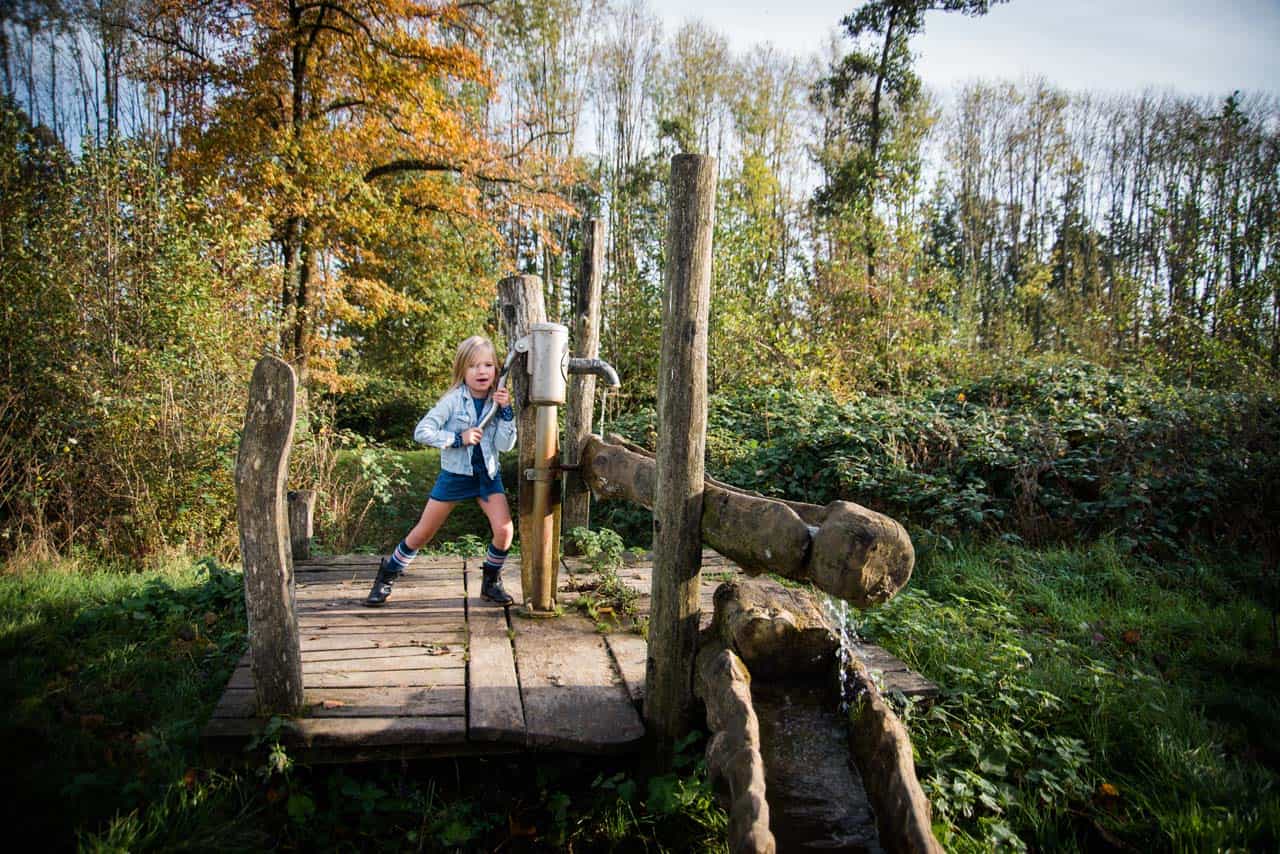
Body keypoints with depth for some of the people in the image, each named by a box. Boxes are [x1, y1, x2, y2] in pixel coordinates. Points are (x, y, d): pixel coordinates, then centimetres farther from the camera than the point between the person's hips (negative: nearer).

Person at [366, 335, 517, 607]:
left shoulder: (497, 401, -4)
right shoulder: (454, 400, -13)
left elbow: (505, 445, -10)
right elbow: (422, 432, -18)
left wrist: (505, 411, -19)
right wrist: (458, 438, -24)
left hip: (487, 474, 2)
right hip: (454, 473, -2)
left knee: (504, 529, -15)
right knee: (422, 533, 6)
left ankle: (491, 582, 10)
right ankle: (387, 575, 29)